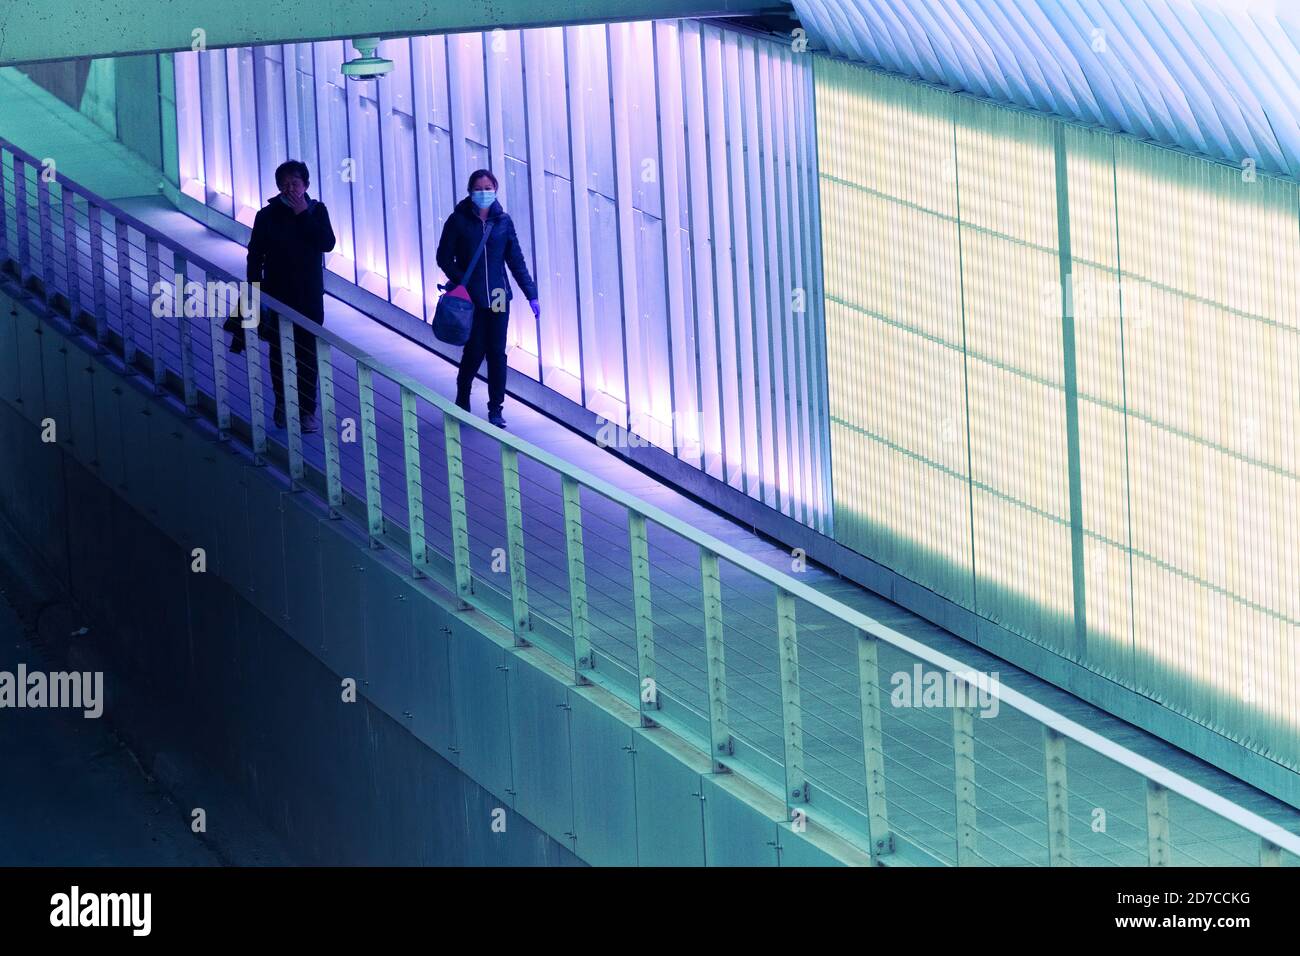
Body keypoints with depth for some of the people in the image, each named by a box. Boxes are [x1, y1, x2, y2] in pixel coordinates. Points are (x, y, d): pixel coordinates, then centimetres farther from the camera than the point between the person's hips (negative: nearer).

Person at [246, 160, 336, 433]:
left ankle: (306, 410, 1)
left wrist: (303, 215, -16)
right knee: (279, 351, 3)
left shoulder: (317, 210, 2)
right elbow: (255, 256, 2)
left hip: (310, 295, 0)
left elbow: (328, 243, -12)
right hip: (278, 295, 0)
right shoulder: (267, 215, -1)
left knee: (307, 353, -2)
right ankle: (282, 404, 18)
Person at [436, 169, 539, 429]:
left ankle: (496, 410, 9)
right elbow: (444, 258, -1)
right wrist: (460, 281, -15)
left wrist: (531, 294, 3)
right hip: (470, 297, -2)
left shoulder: (503, 220, 3)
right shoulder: (459, 220, -4)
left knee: (497, 352, 1)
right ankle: (462, 402, 21)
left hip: (498, 296, 2)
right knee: (475, 350, -3)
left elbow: (516, 260, 7)